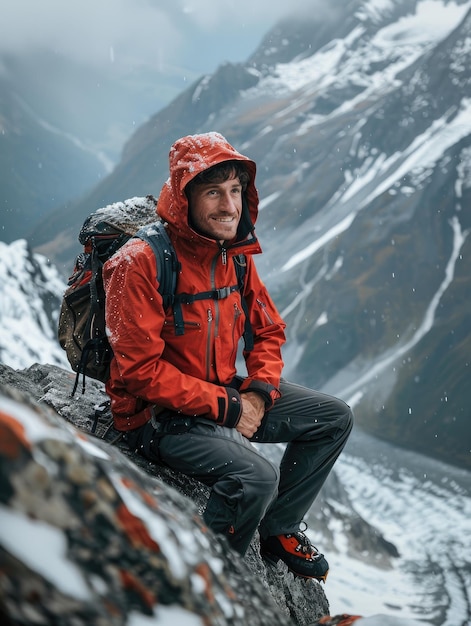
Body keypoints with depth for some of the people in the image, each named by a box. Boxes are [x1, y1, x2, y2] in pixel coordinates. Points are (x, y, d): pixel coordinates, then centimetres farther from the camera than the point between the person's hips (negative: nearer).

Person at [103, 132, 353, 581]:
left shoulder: (236, 255, 1)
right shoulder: (141, 262, -22)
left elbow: (268, 331, 12)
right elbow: (141, 369, -24)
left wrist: (258, 395, -8)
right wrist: (226, 408, -21)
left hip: (227, 391, 8)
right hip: (159, 414, -8)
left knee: (334, 419, 6)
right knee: (256, 477, -31)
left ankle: (279, 531, 19)